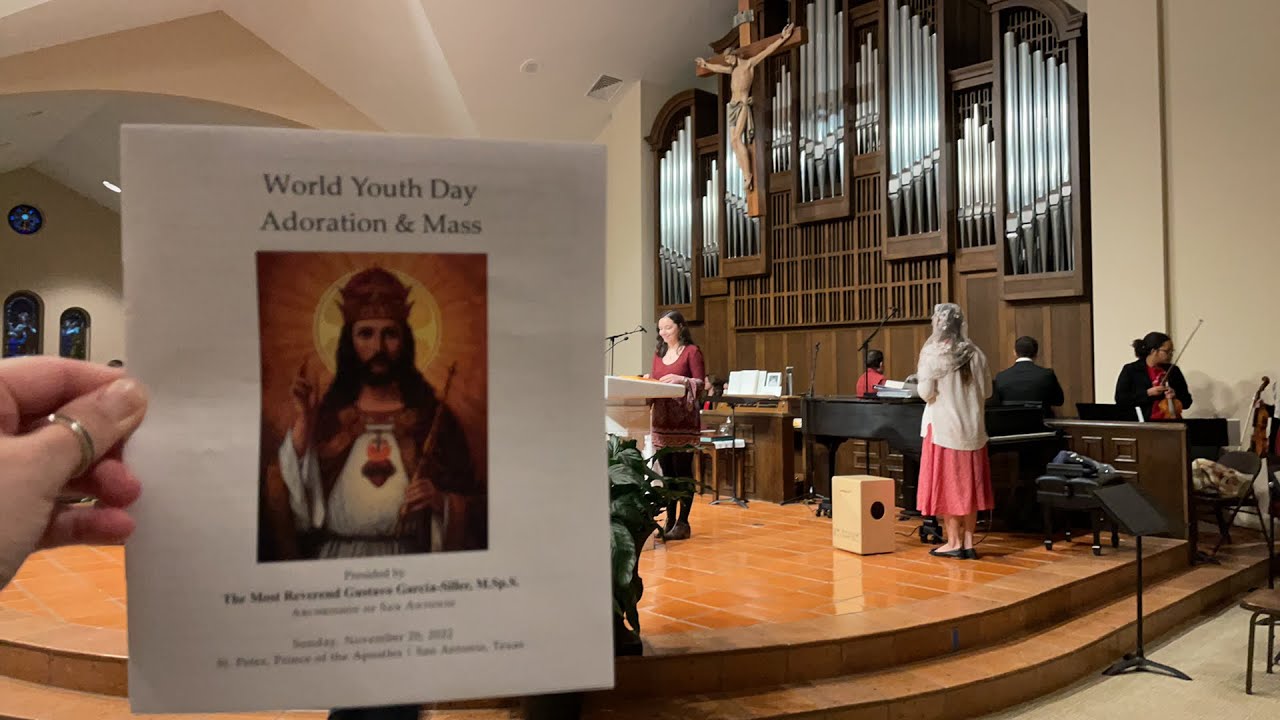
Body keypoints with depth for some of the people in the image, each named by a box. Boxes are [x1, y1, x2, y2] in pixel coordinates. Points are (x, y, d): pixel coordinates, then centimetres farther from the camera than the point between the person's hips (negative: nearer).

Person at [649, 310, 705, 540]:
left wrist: (681, 379, -22)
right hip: (660, 417, 6)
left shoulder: (691, 351, -3)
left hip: (683, 418, -6)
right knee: (666, 471, 8)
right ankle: (669, 521, 15)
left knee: (682, 470, -3)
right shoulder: (658, 353, 15)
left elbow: (701, 383, -7)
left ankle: (683, 523, 3)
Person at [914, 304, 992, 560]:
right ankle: (968, 542, 13)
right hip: (972, 427, 4)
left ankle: (953, 542, 6)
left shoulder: (933, 353, -11)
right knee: (968, 485, 10)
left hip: (944, 426, -4)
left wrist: (920, 378, 7)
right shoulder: (975, 354, 2)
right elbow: (987, 391, 6)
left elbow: (926, 392, -13)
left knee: (947, 483, 3)